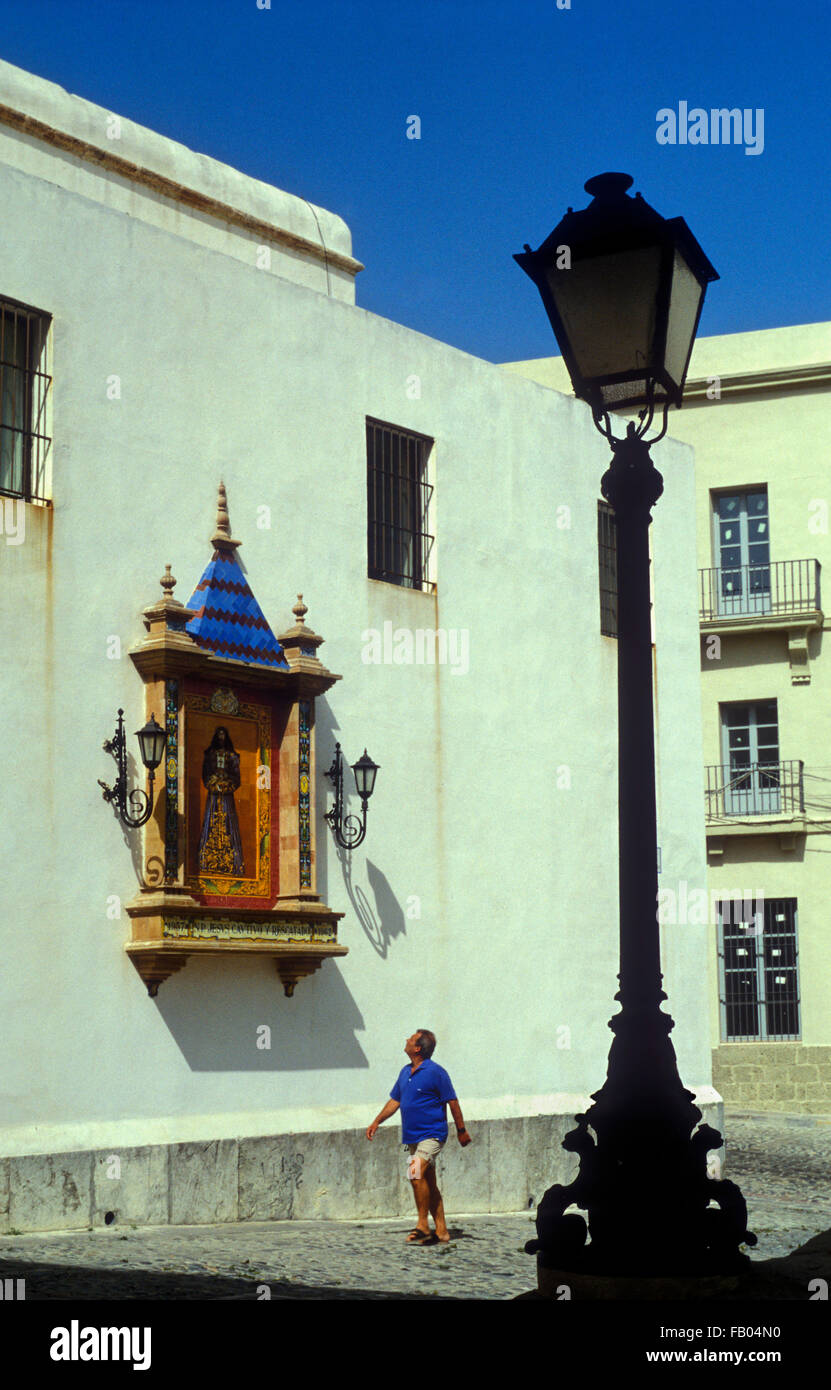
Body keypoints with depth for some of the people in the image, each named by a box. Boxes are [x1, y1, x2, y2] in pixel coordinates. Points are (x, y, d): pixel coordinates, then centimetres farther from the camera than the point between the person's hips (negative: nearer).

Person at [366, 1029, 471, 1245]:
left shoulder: (436, 1072, -11)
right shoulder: (406, 1072, 12)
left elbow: (452, 1102, -7)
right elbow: (395, 1100, 22)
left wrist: (461, 1131, -4)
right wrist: (377, 1122, 16)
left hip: (431, 1135, -8)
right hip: (412, 1137, 8)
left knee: (417, 1174, -23)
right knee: (429, 1183, 8)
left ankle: (422, 1225, -19)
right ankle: (441, 1232, 12)